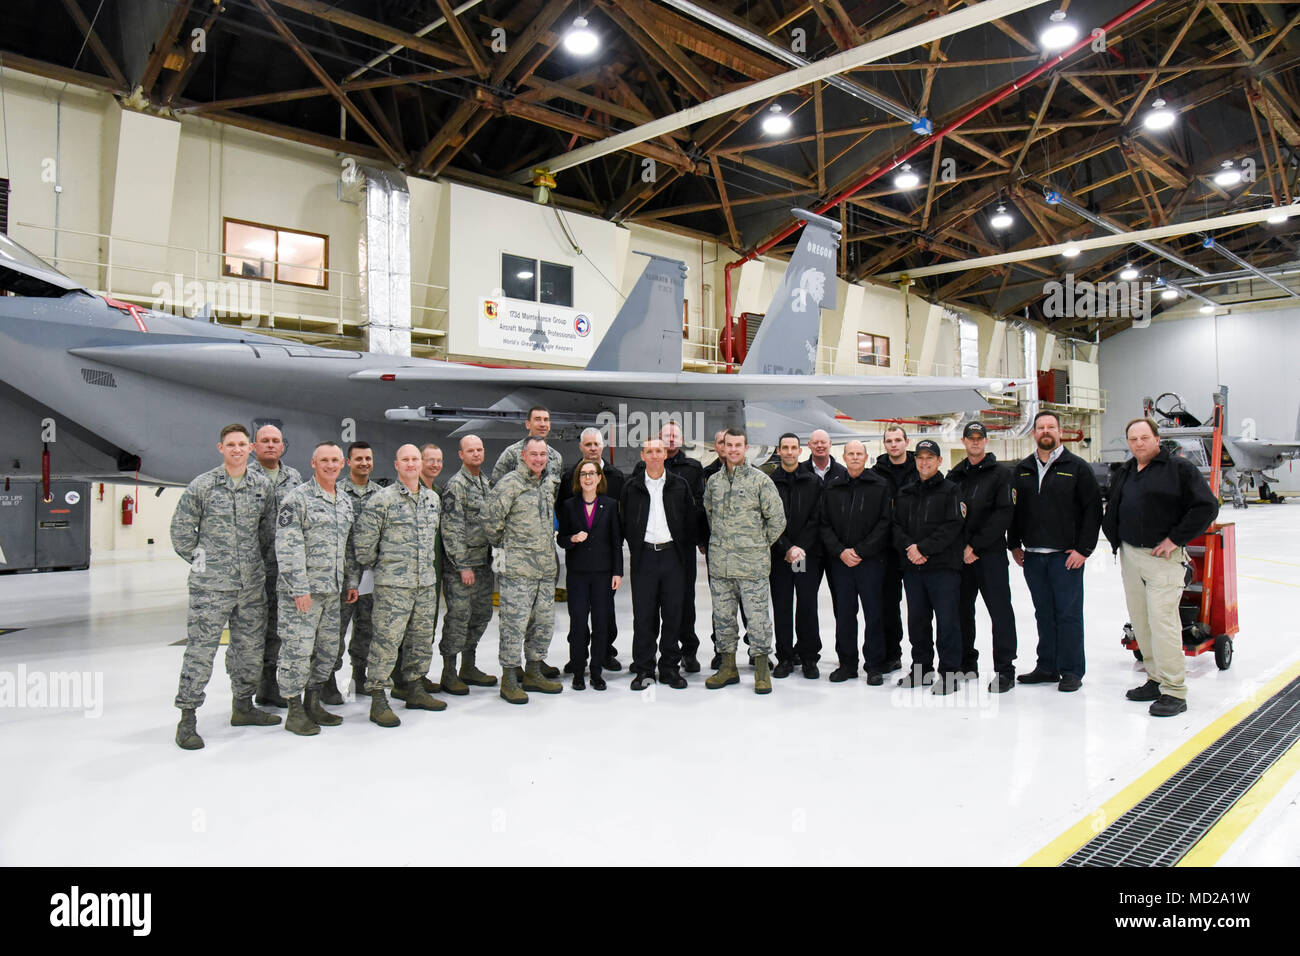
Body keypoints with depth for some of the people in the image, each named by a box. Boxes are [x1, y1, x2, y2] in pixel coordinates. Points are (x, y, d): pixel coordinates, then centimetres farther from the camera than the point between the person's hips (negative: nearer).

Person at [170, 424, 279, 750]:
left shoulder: (263, 485, 6)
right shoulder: (202, 485, -4)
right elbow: (181, 528, 3)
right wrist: (199, 560, 4)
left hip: (252, 585, 4)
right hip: (211, 586, -4)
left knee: (250, 648, 13)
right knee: (201, 650, -2)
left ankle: (243, 707, 28)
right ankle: (187, 719, 7)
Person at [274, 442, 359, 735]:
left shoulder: (345, 501, 14)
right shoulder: (298, 497, -9)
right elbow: (287, 546, -15)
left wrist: (351, 581, 16)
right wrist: (299, 589, -19)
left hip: (332, 590, 8)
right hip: (302, 590, -7)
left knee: (328, 648, 13)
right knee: (298, 648, -3)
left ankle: (313, 704, 26)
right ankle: (295, 712, 9)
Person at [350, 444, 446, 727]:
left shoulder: (432, 499, 12)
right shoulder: (383, 499, -7)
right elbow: (362, 536, -7)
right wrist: (373, 564, 0)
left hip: (426, 583, 6)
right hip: (393, 584, -6)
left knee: (423, 640, 13)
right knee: (387, 640, -6)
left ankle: (413, 688, 28)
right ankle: (378, 699, 3)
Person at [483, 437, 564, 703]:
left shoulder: (549, 483, 13)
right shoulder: (511, 483, -10)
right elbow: (490, 517, -13)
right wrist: (500, 545, -2)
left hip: (546, 568, 7)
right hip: (517, 568, -7)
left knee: (544, 622, 12)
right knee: (515, 623, -4)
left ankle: (533, 673, 25)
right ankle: (509, 679, 5)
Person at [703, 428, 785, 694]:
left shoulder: (760, 480, -3)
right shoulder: (713, 481, 10)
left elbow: (777, 519, 0)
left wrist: (760, 545, 4)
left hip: (752, 563, -4)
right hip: (719, 563, 5)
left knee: (756, 615, -1)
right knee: (723, 615, 10)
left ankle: (762, 669, 11)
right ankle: (728, 667, 22)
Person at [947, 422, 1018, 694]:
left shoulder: (1001, 473, 0)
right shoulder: (954, 475, 13)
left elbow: (1003, 514, -9)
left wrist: (976, 545, -13)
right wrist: (962, 548, -2)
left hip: (991, 553, -4)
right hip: (960, 555, 4)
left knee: (1000, 611, -4)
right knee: (962, 610, 9)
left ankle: (1004, 670, 2)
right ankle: (967, 664, 21)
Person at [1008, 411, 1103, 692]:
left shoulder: (1077, 468, -1)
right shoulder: (1022, 470, 12)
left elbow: (1093, 510, -4)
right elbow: (1013, 509, 18)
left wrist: (1083, 549, -9)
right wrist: (1014, 544, 11)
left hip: (1066, 556, -4)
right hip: (1032, 556, 4)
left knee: (1069, 614, -1)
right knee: (1044, 614, 11)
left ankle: (1071, 672, 7)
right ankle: (1047, 667, 19)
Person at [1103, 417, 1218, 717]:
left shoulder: (1179, 468, -5)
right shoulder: (1123, 474, 15)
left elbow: (1206, 507, -10)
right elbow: (1112, 511, 26)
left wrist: (1175, 539, -12)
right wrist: (1115, 539, 12)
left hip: (1163, 557, -7)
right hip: (1129, 555, 7)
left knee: (1162, 621, -11)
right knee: (1140, 622, 10)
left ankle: (1174, 692, -3)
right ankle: (1156, 679, 21)